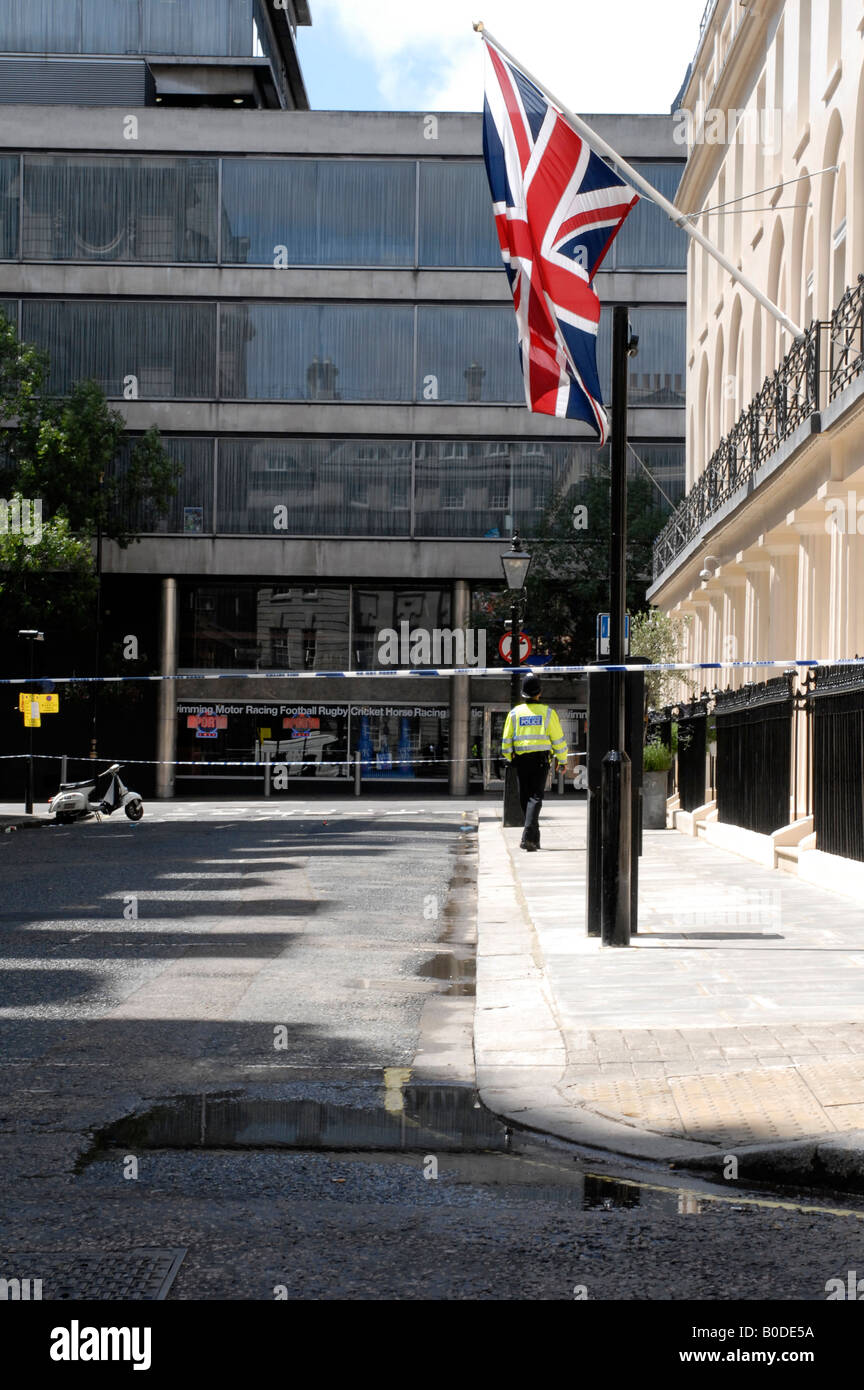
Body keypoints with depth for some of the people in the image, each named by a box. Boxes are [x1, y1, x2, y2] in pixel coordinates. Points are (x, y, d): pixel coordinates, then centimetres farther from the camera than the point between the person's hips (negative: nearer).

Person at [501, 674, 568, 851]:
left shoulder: (515, 712, 4)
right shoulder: (547, 712, 0)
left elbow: (506, 739, 6)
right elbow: (558, 738, 2)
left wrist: (508, 758, 22)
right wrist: (562, 760, 14)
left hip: (521, 759, 2)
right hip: (541, 759, -2)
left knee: (525, 798, 12)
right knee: (535, 797, -6)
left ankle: (534, 838, 17)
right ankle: (528, 836, -24)